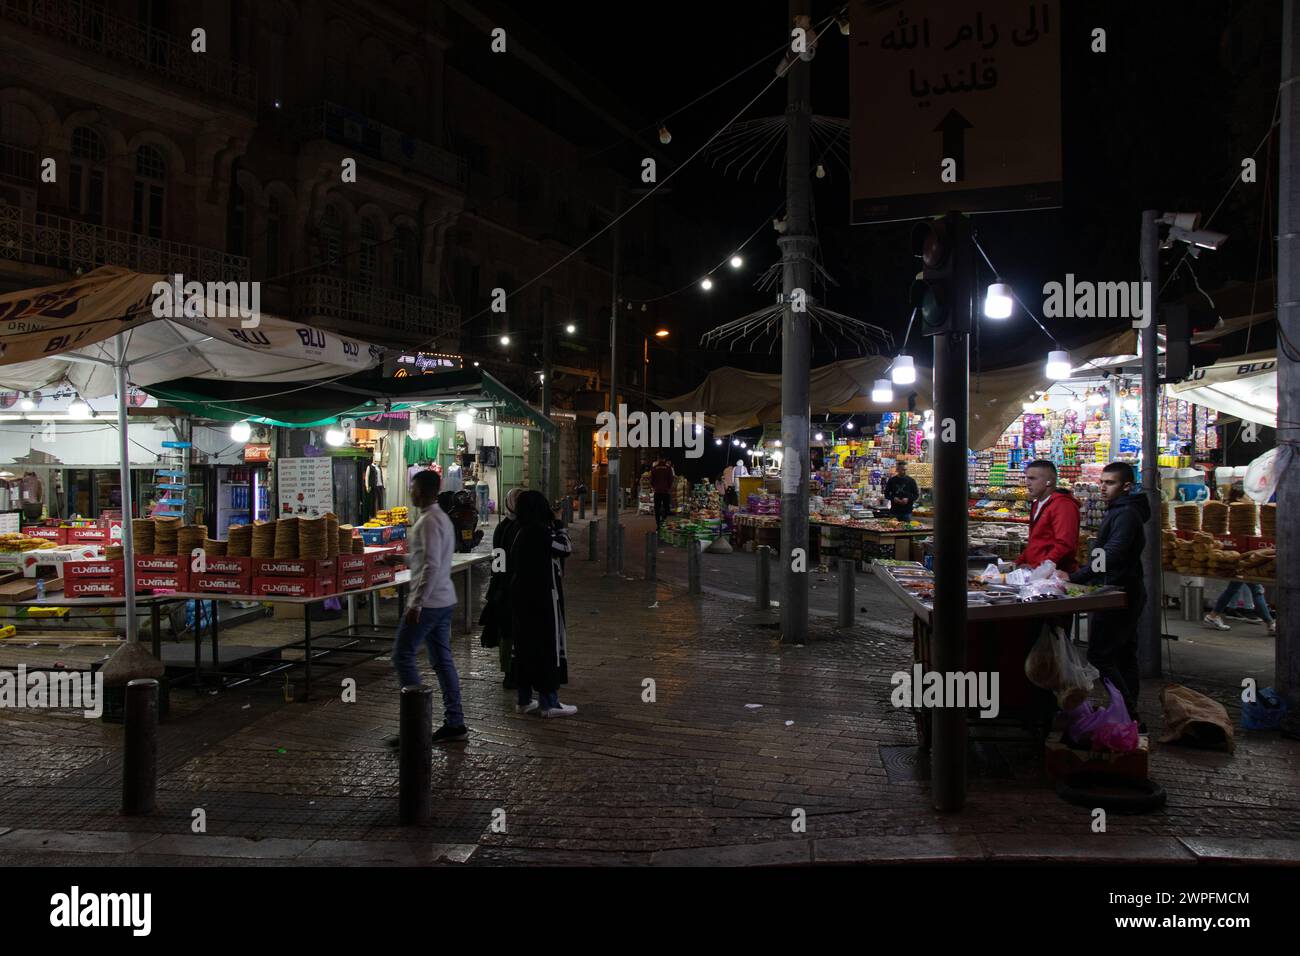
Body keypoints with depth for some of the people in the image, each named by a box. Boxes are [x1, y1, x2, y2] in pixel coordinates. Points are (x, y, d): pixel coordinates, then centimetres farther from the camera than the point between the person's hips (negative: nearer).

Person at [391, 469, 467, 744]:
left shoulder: (429, 521, -17)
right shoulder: (442, 517, 15)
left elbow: (431, 566, -24)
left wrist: (416, 604, -24)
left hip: (428, 602, -10)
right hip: (445, 600, 10)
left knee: (403, 656, -1)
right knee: (442, 661, 11)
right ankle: (454, 723, 13)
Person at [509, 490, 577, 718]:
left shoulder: (521, 533, 7)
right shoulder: (541, 532, -19)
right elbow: (565, 548, -11)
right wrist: (558, 524, 1)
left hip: (522, 597, 9)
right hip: (543, 598, -9)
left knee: (525, 645, 14)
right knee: (548, 646, 0)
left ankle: (524, 699, 22)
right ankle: (549, 702, 6)